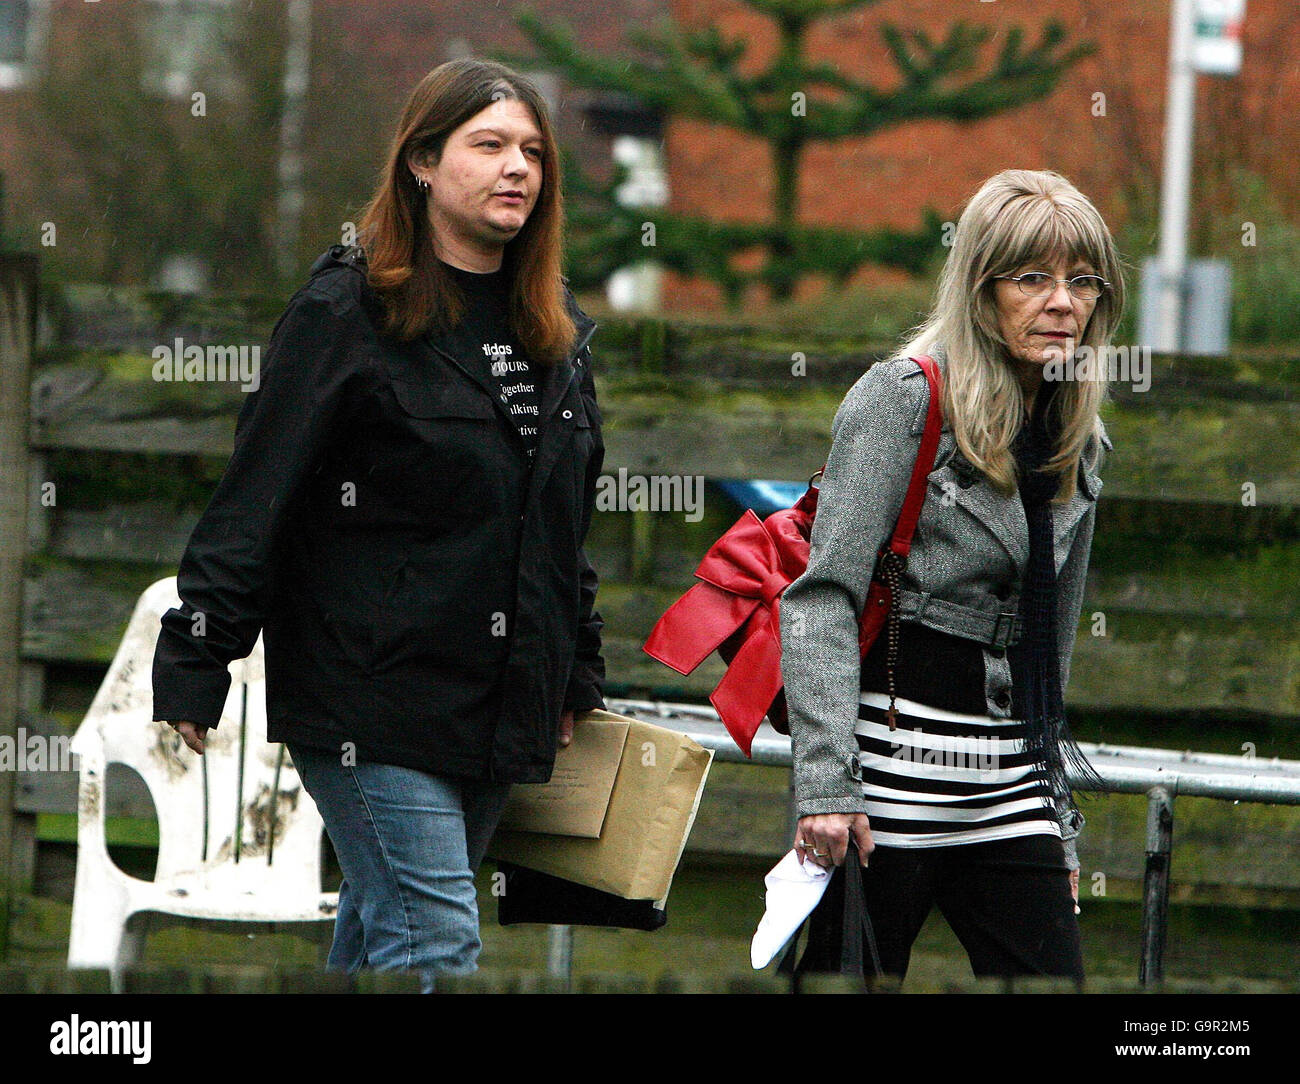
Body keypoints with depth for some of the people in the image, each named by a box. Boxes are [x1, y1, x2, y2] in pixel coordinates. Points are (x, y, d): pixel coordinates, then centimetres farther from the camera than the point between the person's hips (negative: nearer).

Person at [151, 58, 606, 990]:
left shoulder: (555, 329, 14)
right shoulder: (348, 311, -8)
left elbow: (569, 523, 24)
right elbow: (254, 501, -10)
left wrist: (577, 673, 22)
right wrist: (194, 666, -14)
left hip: (498, 717, 7)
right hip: (373, 697, -7)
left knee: (380, 930, 12)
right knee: (435, 945, -13)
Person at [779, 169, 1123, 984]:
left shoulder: (1078, 441, 15)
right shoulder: (902, 400, -6)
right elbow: (825, 599, -13)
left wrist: (1058, 812, 18)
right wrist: (827, 782, -22)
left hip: (1009, 787, 6)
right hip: (895, 760, -6)